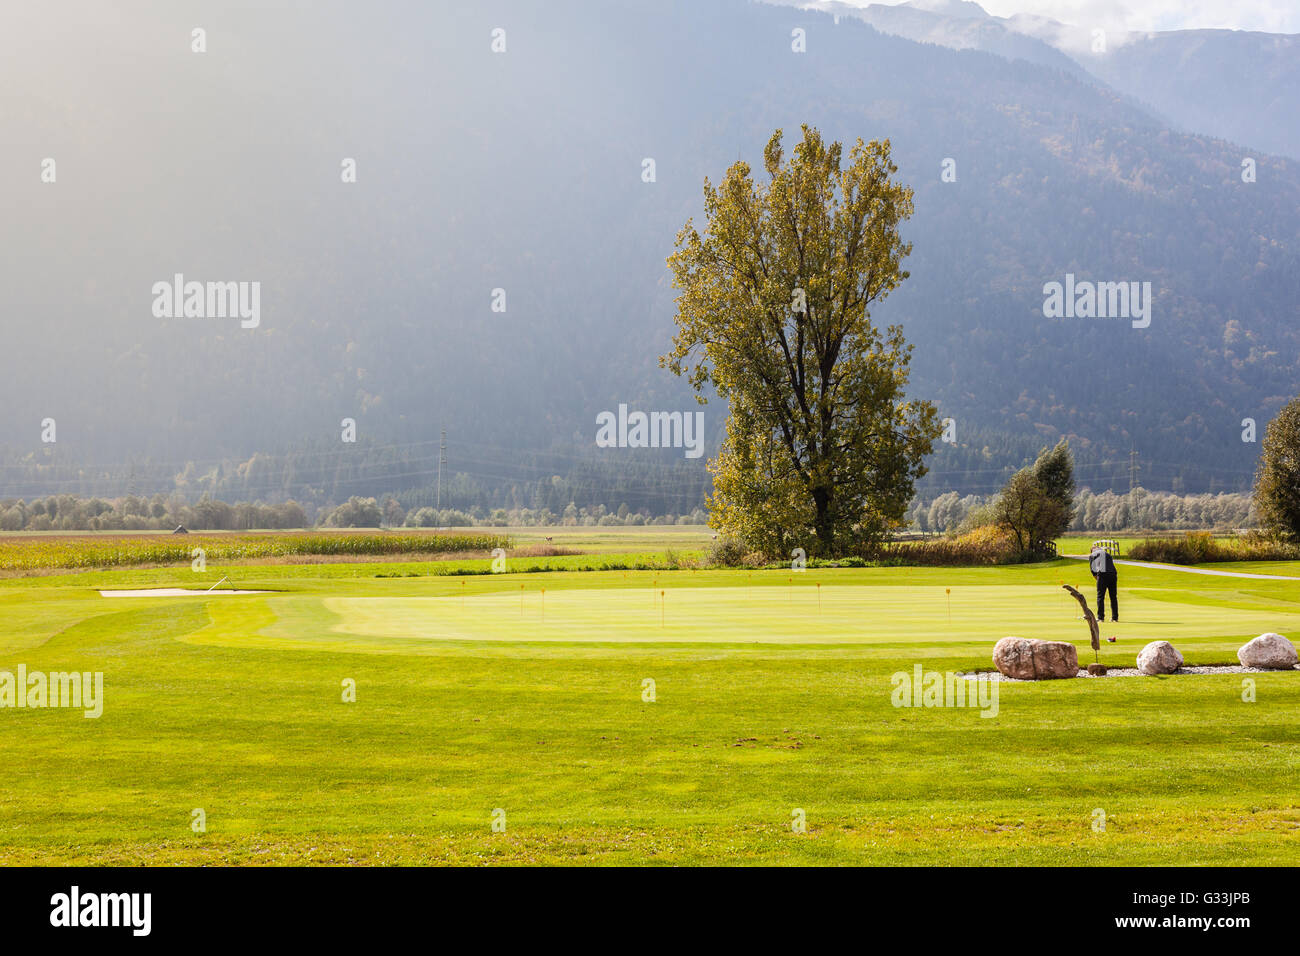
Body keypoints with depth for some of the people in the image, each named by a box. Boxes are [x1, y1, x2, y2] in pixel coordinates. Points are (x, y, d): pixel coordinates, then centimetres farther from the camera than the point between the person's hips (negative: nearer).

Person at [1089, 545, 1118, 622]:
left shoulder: (1092, 555, 19)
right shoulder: (1107, 554, 30)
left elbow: (1093, 570, 14)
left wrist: (1097, 578, 21)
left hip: (1102, 574, -4)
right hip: (1113, 574, 4)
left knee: (1100, 596, 1)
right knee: (1113, 597, 12)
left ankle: (1100, 617, -3)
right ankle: (1115, 617, 15)